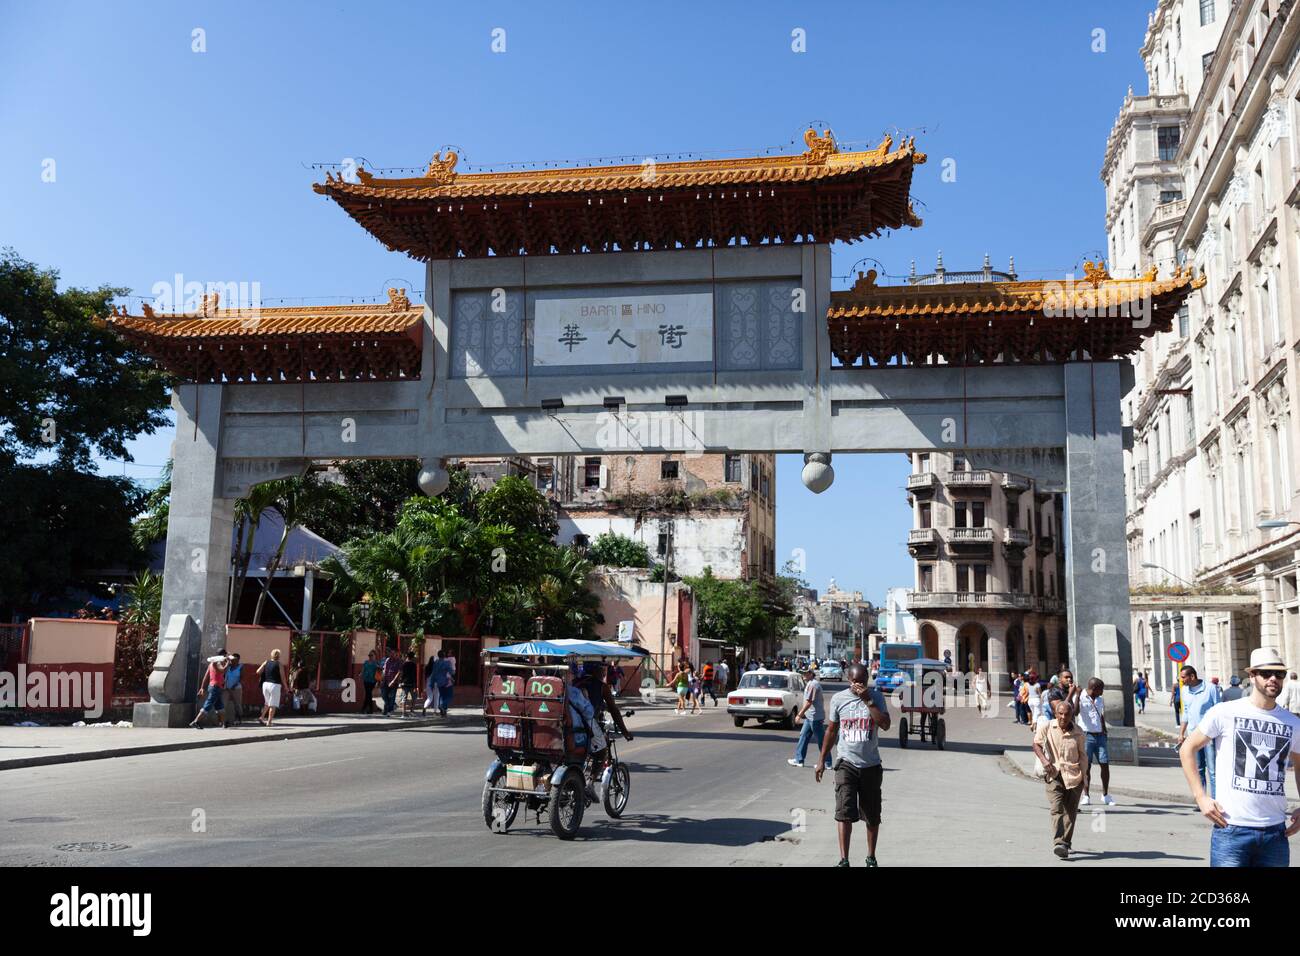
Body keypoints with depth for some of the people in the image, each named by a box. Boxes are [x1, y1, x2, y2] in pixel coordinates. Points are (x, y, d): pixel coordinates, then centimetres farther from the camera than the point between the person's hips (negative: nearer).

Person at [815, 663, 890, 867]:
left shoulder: (876, 697, -1)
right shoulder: (838, 699, 1)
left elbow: (885, 725, -16)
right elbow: (831, 730, 9)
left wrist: (867, 700, -19)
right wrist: (822, 759, 8)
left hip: (871, 765, 1)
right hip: (846, 763, -1)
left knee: (872, 815, 10)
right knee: (844, 812, -11)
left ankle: (871, 857, 25)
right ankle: (843, 860, -11)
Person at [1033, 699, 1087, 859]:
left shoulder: (1078, 733, 2)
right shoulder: (1047, 728, -1)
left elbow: (1082, 755, 11)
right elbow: (1036, 744, 8)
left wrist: (1082, 775, 3)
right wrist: (1044, 760, -9)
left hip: (1073, 776, 2)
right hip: (1054, 775, -2)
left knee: (1070, 811, 5)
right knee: (1057, 808, -15)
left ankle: (1065, 843, 18)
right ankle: (1058, 843, -24)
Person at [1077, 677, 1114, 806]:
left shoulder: (1101, 700, 13)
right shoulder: (1081, 699, -6)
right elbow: (1075, 712, -24)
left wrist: (1104, 730, 16)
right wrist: (1077, 696, -31)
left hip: (1099, 735, 5)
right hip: (1086, 735, -5)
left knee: (1105, 764, 0)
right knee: (1086, 765, -2)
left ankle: (1105, 795, 12)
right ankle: (1085, 796, 4)